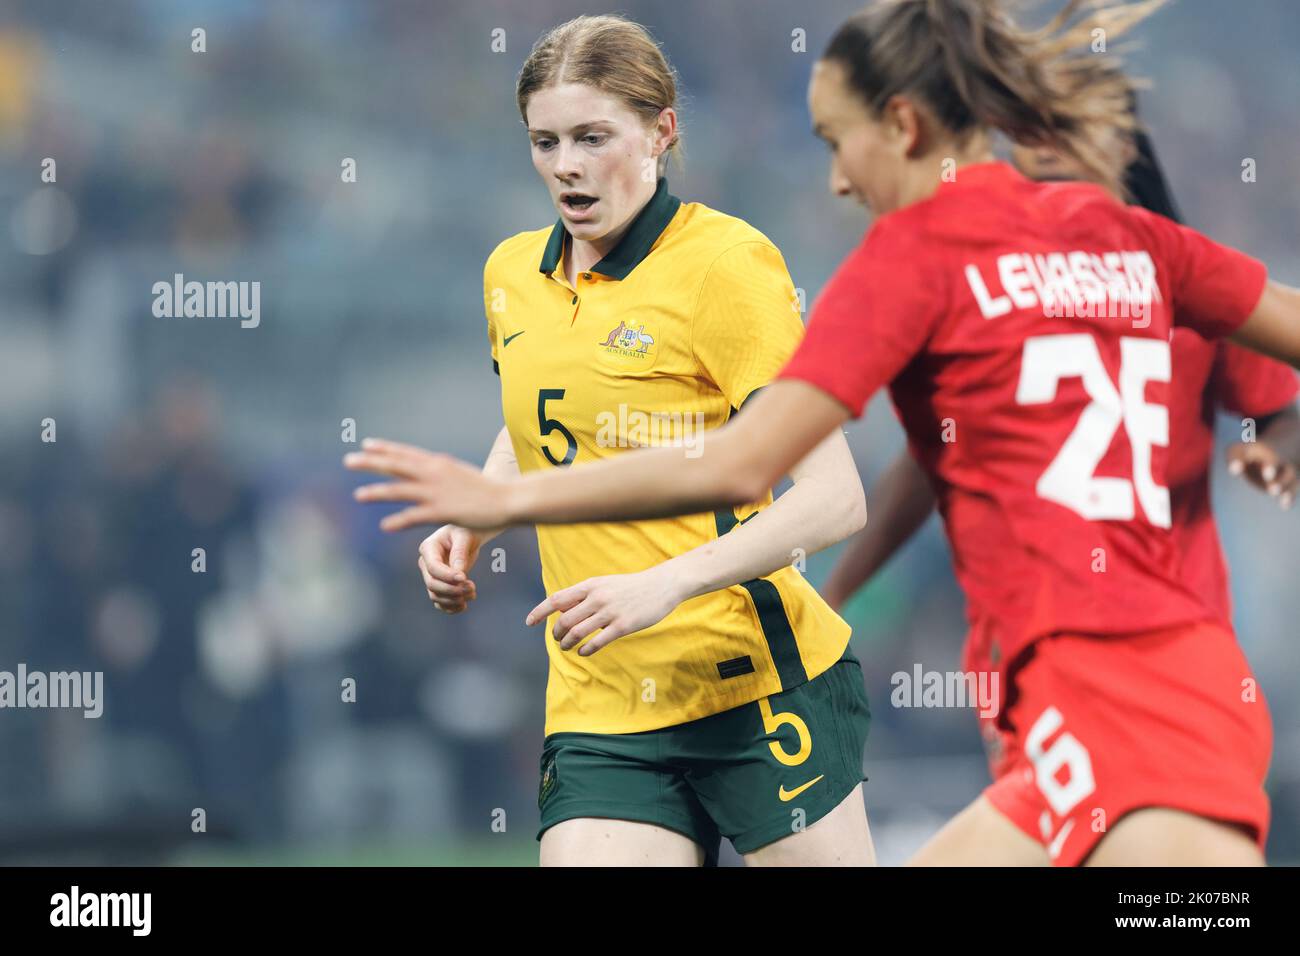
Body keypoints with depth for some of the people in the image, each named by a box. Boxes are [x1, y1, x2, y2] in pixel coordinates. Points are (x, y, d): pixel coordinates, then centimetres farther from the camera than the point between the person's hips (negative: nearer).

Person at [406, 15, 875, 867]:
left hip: (755, 679, -5)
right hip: (597, 705, 5)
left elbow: (835, 497, -15)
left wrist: (666, 584, -24)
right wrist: (468, 528, 13)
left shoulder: (724, 263, -10)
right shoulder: (512, 275, 10)